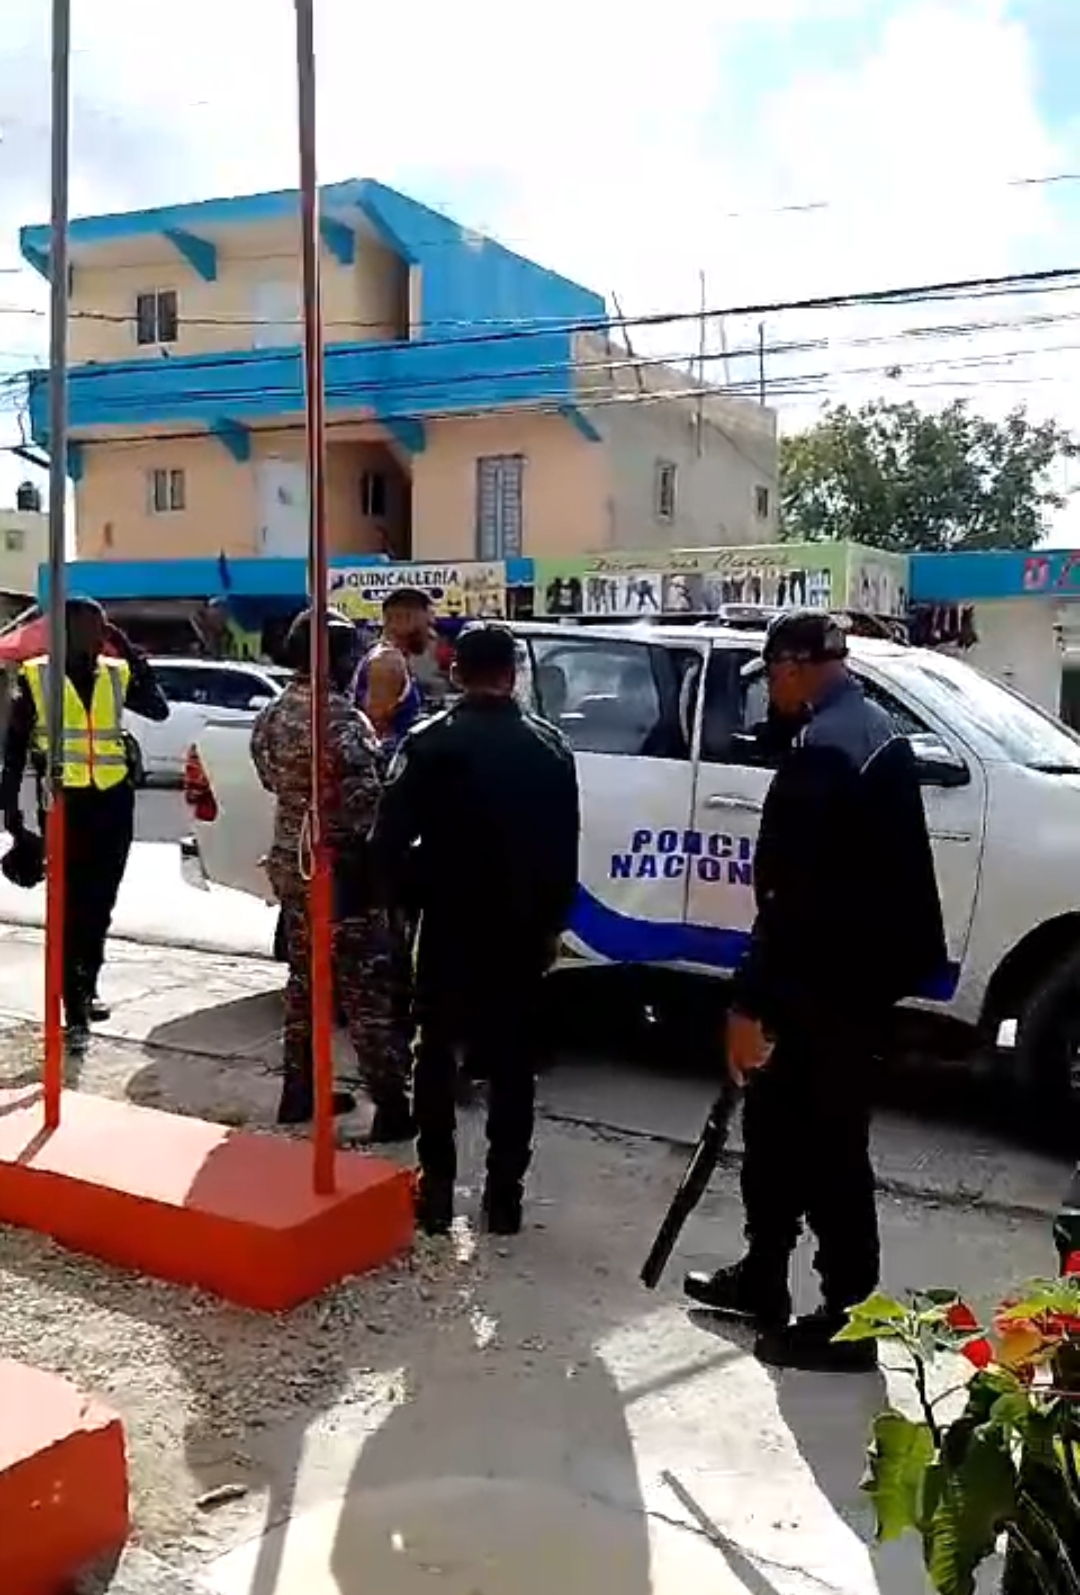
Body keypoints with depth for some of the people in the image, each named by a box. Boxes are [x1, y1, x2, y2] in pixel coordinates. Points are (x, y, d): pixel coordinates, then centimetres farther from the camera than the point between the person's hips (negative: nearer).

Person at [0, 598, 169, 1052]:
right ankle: (75, 1014, 1)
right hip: (63, 803, -3)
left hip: (113, 801, 3)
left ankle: (87, 987, 34)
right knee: (70, 909, -3)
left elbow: (158, 709, -9)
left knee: (100, 904, 14)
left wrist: (130, 655, -13)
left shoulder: (116, 674, 6)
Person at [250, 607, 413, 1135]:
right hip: (339, 868, -8)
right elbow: (365, 804, -21)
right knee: (367, 988, -3)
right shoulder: (340, 720, -20)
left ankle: (300, 1089, 27)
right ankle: (392, 1105, 2)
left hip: (290, 862, 9)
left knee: (305, 977, 18)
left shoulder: (272, 716, 6)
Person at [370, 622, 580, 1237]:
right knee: (512, 1061, 10)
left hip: (450, 923, -2)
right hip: (523, 926, 2)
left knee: (437, 1055, 12)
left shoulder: (428, 744, -8)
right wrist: (553, 921, 13)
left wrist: (402, 895, 8)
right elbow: (565, 848, 4)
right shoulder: (551, 746, 1)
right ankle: (504, 1195, 13)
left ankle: (437, 1188, 13)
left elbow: (390, 839, -10)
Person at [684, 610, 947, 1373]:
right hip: (860, 966, 10)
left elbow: (795, 897, -24)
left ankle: (849, 1317, 15)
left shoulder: (824, 750, -20)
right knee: (778, 1123, 19)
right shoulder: (877, 732, 12)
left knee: (828, 1144, 2)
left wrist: (752, 1002, -21)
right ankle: (762, 1277, 32)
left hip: (834, 980, -10)